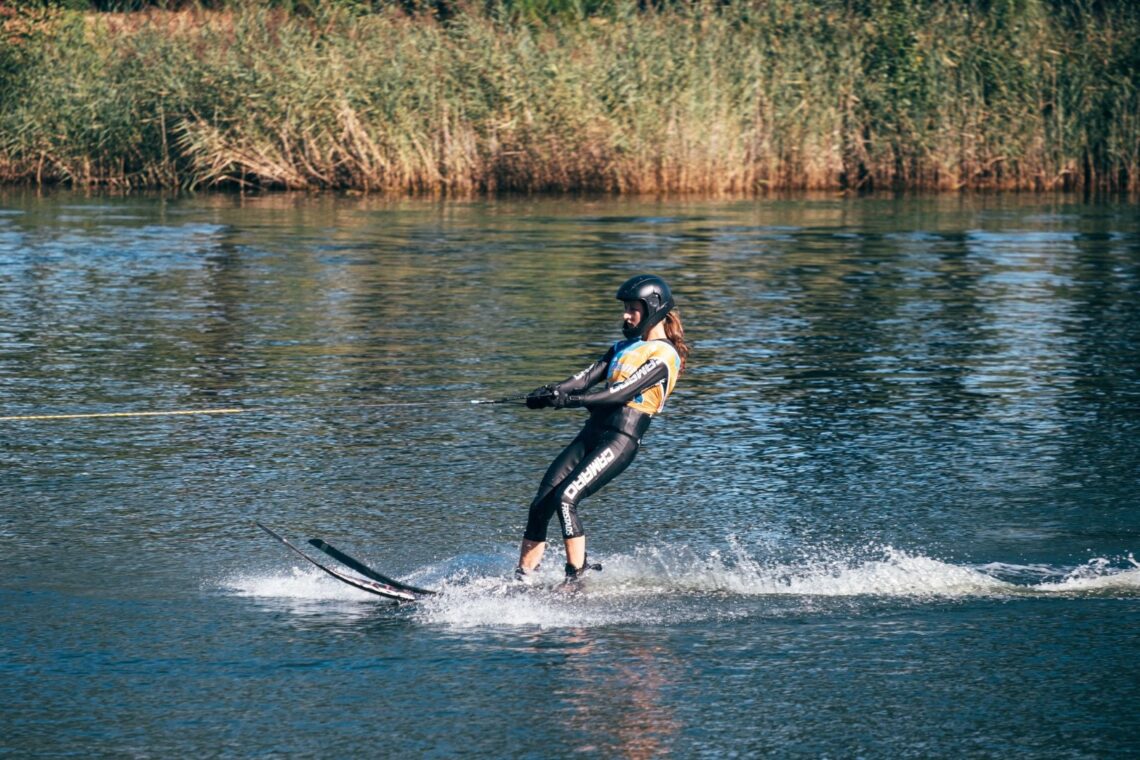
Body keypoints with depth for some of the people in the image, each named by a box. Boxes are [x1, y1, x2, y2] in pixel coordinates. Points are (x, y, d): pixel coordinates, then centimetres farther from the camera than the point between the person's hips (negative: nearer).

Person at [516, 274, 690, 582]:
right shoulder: (624, 347, 22)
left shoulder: (663, 355, -5)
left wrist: (569, 400, -26)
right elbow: (588, 377, 9)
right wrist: (551, 392, -10)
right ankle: (521, 580, 1)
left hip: (621, 440, -8)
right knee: (541, 504, -2)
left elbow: (623, 393, -17)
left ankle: (577, 578, -20)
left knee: (565, 498, -24)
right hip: (592, 432, 8)